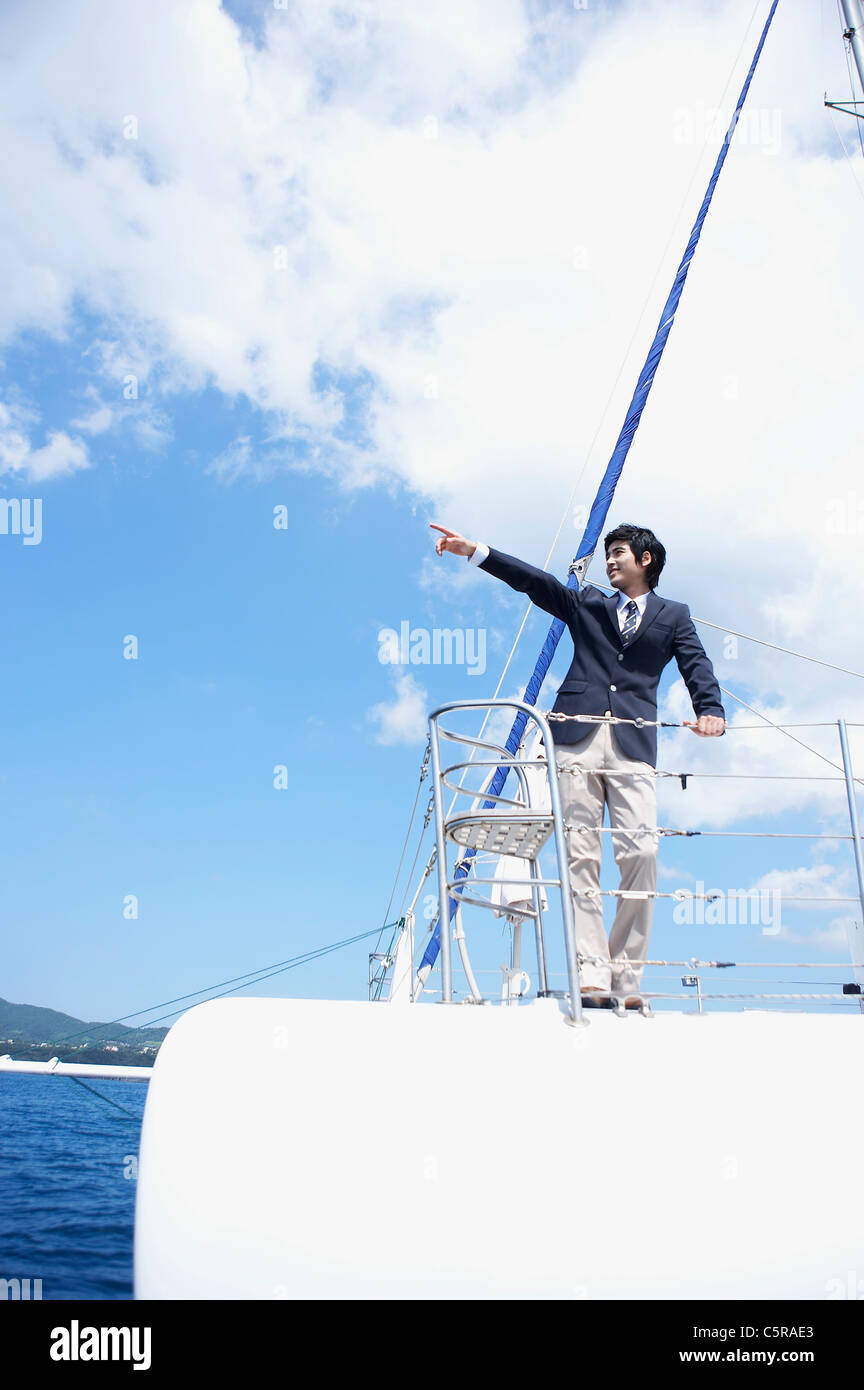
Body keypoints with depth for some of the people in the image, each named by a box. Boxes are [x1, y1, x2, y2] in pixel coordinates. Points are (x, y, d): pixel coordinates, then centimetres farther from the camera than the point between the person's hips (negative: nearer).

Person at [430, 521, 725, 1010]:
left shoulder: (674, 616, 21)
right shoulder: (588, 604, 25)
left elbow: (696, 665, 7)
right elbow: (536, 581, 15)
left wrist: (710, 710, -13)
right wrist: (476, 551, 4)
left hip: (633, 745, -1)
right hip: (578, 737, 1)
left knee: (642, 854, -14)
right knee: (581, 857, -7)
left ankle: (627, 980, -4)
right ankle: (593, 980, -8)